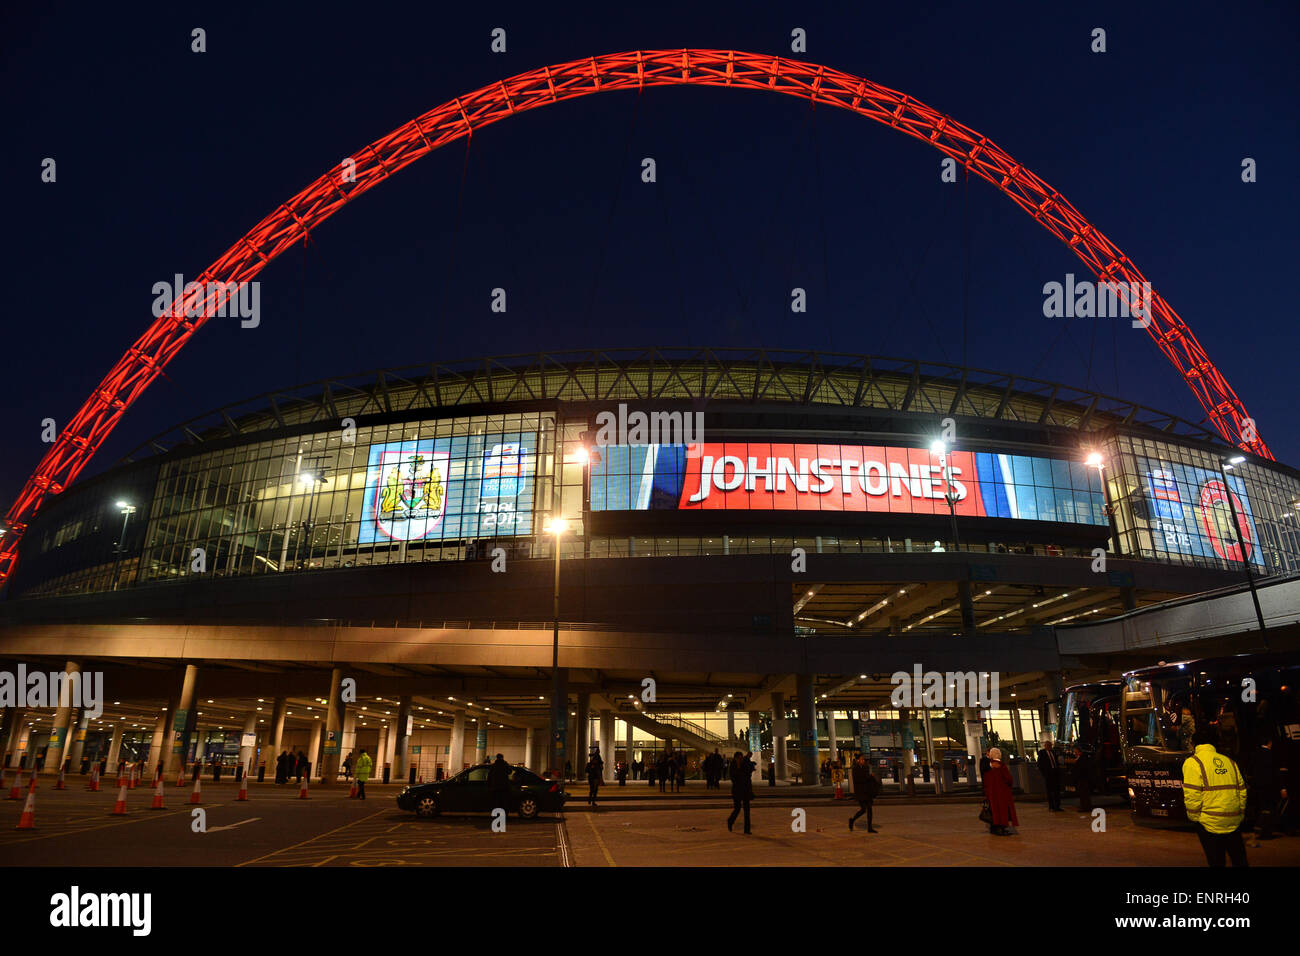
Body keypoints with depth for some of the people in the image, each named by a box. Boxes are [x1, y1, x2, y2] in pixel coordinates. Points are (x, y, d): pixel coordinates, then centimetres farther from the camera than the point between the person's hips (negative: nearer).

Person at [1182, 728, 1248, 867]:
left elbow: (1192, 796, -15)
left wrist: (1194, 817, -3)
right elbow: (1242, 790, 12)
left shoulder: (1192, 763, -9)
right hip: (1234, 822, 5)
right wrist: (1240, 814, 23)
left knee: (1216, 861, 5)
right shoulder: (1229, 761, 10)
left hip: (1210, 823, -5)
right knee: (1239, 860, 17)